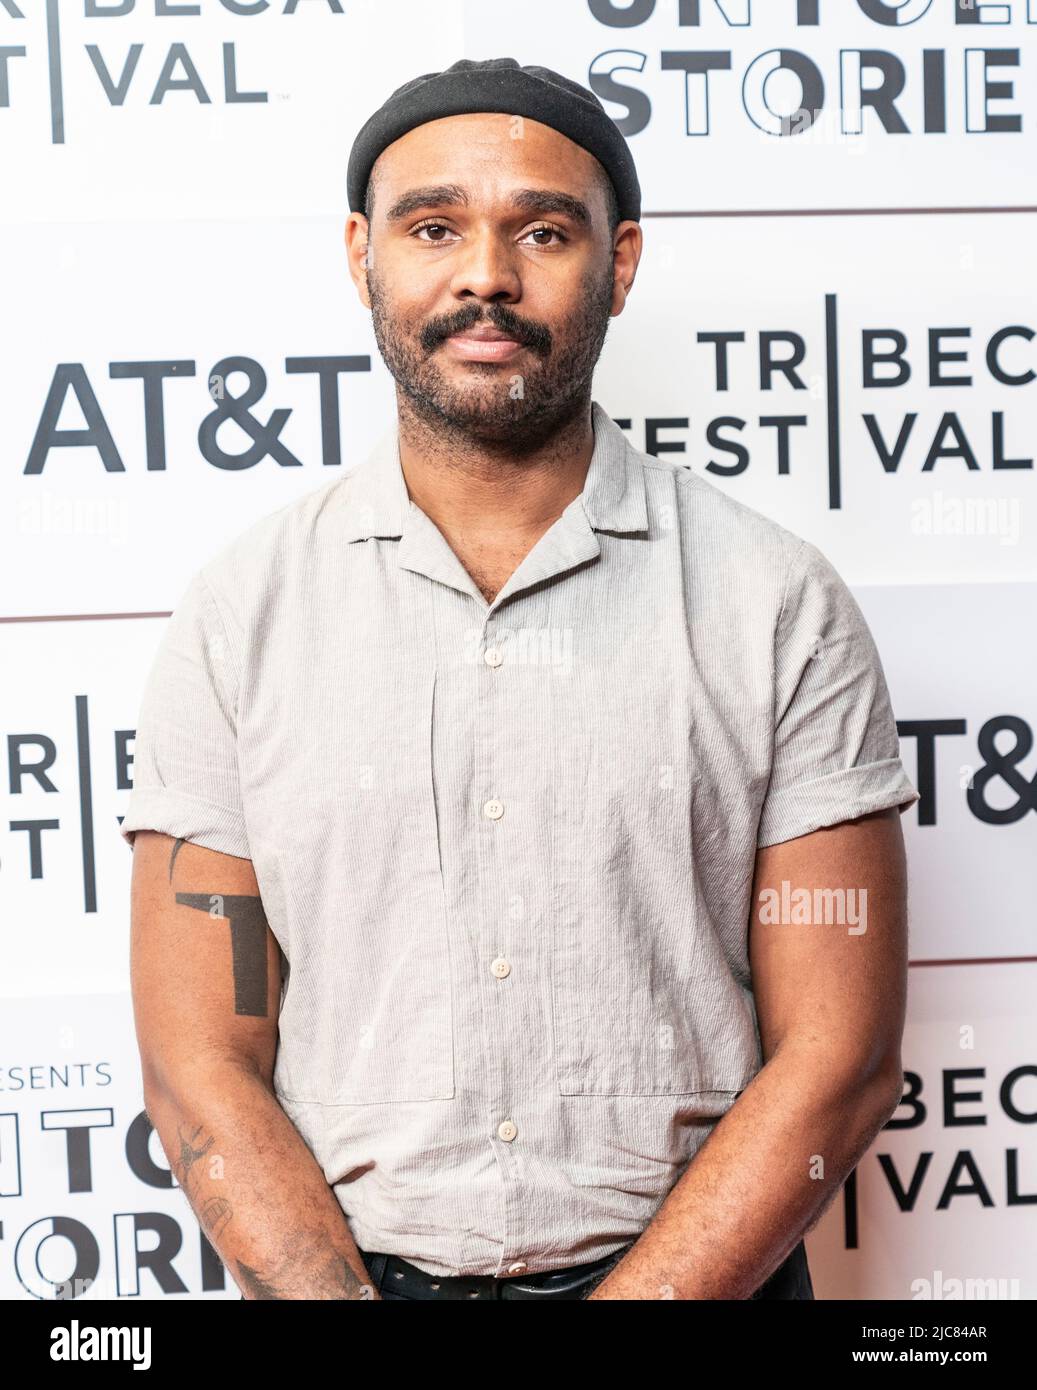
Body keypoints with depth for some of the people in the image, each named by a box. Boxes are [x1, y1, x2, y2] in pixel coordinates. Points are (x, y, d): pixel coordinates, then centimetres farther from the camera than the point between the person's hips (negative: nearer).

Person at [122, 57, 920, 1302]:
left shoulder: (777, 601, -8)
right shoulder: (239, 613, -6)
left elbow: (837, 1060, -9)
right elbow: (201, 1071, -6)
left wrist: (640, 1295, -17)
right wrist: (331, 1292, -17)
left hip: (687, 1270, 0)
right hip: (340, 1268, 1)